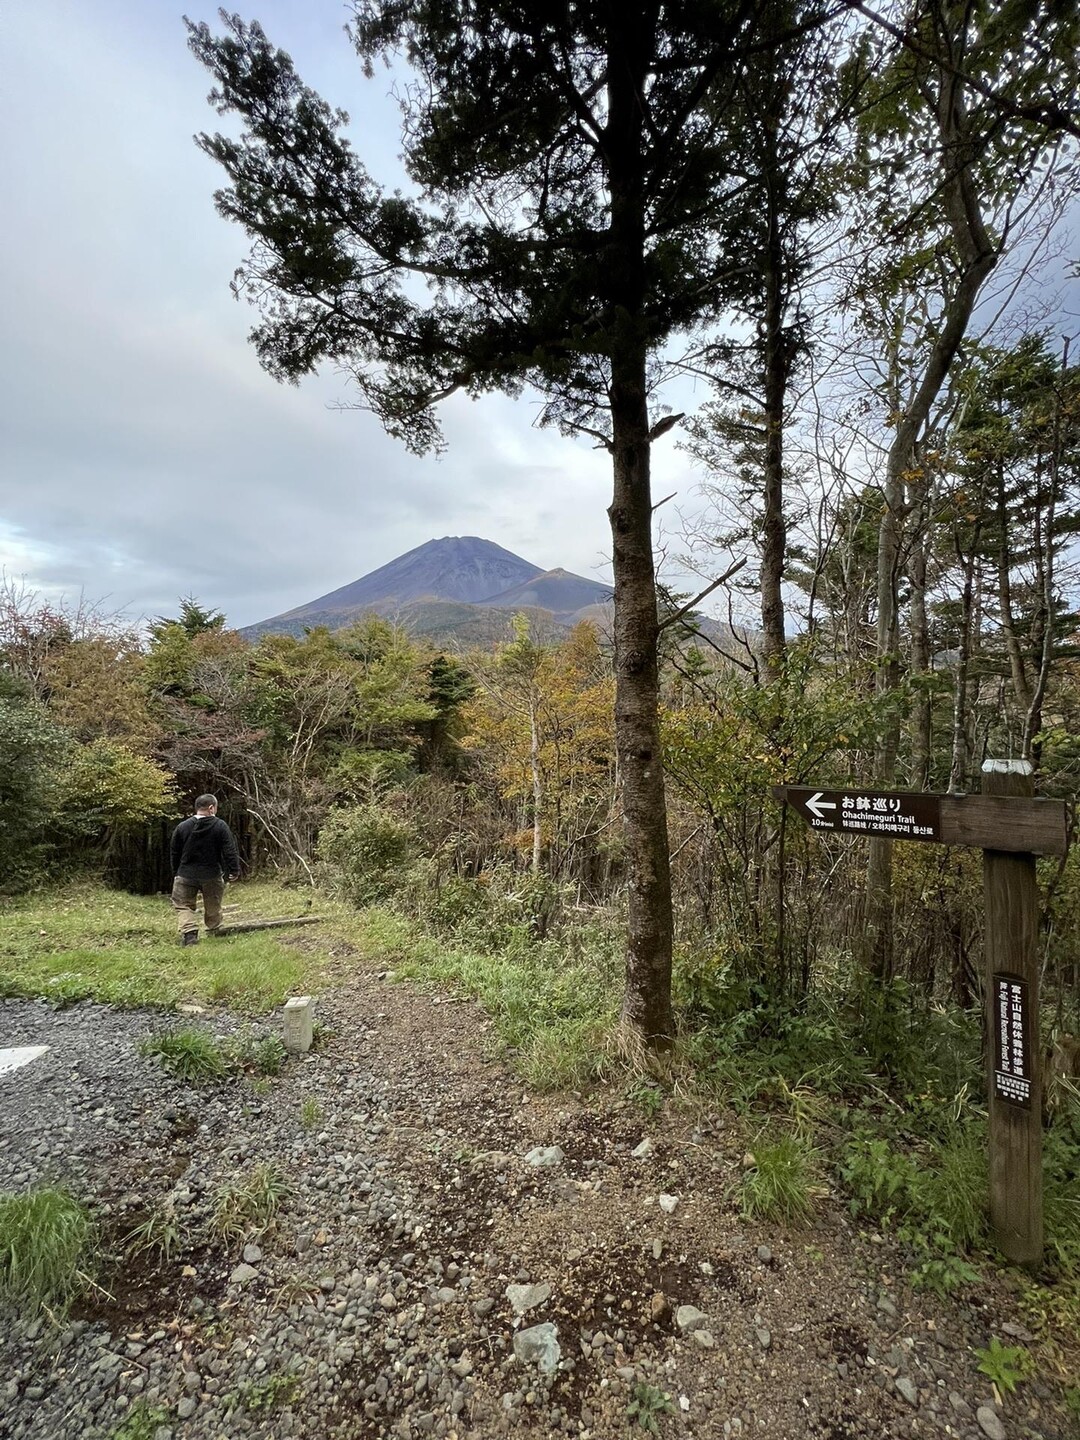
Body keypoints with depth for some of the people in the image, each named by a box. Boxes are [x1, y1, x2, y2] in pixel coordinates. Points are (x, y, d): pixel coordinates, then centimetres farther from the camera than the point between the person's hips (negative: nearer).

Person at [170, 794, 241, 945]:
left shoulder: (182, 827, -2)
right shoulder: (220, 826, -10)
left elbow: (175, 853, 7)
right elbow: (230, 851, -11)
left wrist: (175, 873, 19)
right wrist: (235, 870, -1)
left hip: (186, 876, 1)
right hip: (212, 876, 0)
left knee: (183, 906, 8)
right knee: (213, 907, 17)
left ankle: (189, 933, -10)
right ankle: (214, 932, 27)